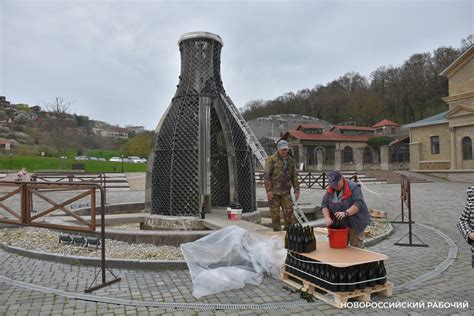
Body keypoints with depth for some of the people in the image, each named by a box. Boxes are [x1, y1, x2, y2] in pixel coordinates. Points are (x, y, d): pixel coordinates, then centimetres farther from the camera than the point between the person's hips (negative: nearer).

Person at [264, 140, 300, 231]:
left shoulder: (291, 160, 10)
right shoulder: (272, 159, -6)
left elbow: (294, 176, 14)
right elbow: (266, 175, -10)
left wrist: (296, 190, 9)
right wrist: (268, 190, -15)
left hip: (286, 191, 4)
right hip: (274, 192, -4)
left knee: (289, 212, 0)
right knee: (275, 213, 3)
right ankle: (277, 231, 14)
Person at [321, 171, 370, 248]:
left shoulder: (353, 188, -17)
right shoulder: (330, 190, -1)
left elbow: (358, 204, -27)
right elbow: (324, 204, -3)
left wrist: (345, 213, -38)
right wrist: (327, 218, -19)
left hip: (354, 223, -5)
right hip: (339, 224, 5)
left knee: (356, 247, 2)